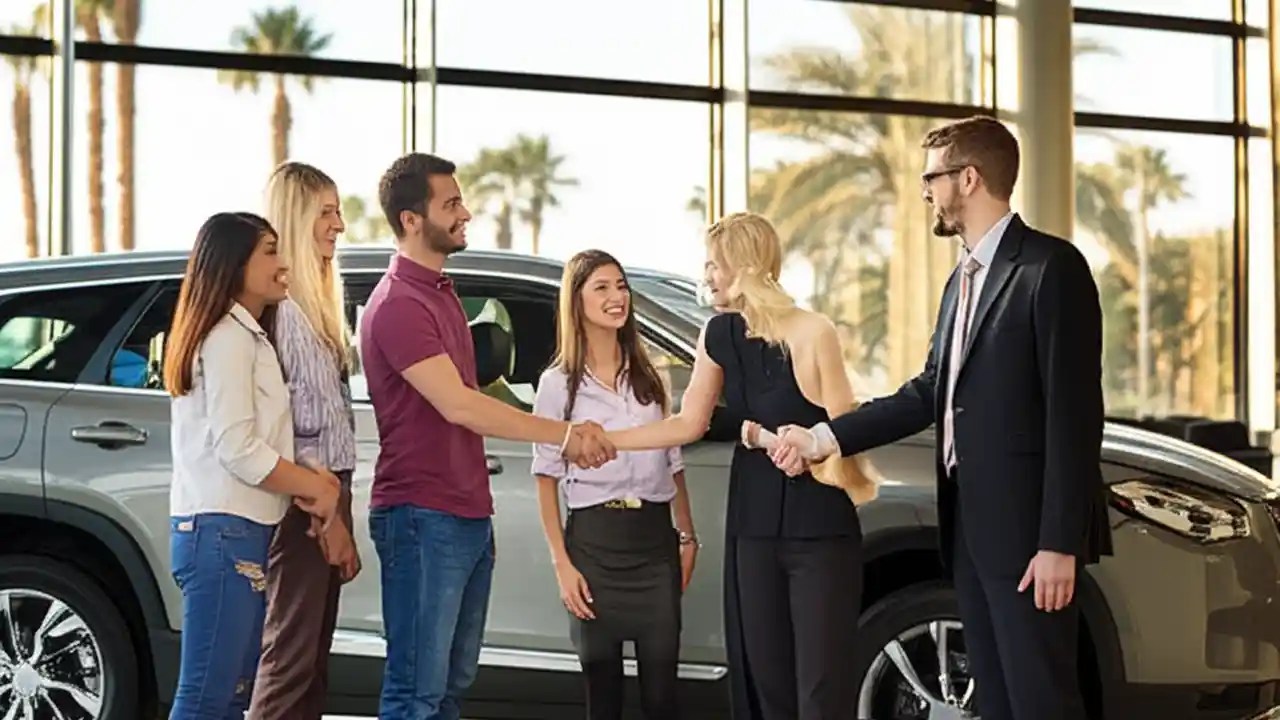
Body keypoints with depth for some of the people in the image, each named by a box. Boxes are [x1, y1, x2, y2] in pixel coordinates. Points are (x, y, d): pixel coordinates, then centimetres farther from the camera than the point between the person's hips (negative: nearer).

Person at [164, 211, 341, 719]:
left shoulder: (246, 334, 20)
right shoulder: (228, 336, -11)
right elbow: (237, 448, -19)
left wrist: (308, 480, 1)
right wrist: (316, 486, -8)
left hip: (236, 531, 10)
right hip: (225, 531, -10)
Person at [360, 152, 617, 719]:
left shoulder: (441, 291, 16)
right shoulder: (398, 305, -15)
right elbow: (456, 405, -22)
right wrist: (563, 434, -19)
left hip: (468, 516, 10)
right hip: (422, 520, -10)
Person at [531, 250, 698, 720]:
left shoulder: (648, 377, 11)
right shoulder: (558, 383, 1)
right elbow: (547, 479, -1)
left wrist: (687, 536, 11)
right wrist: (561, 563, -7)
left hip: (655, 537, 2)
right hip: (594, 539, -2)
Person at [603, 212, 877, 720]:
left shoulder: (811, 332, -14)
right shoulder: (719, 336, 5)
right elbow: (689, 423, 10)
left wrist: (770, 438, -12)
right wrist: (605, 439, 7)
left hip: (819, 529, -6)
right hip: (752, 525, 6)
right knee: (763, 677, 9)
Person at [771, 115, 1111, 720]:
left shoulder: (1050, 267, -11)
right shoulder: (963, 278, 17)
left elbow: (1075, 413, -16)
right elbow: (930, 393, 18)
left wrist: (1060, 542, -19)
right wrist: (824, 438, 11)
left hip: (1027, 527, -9)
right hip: (969, 523, 9)